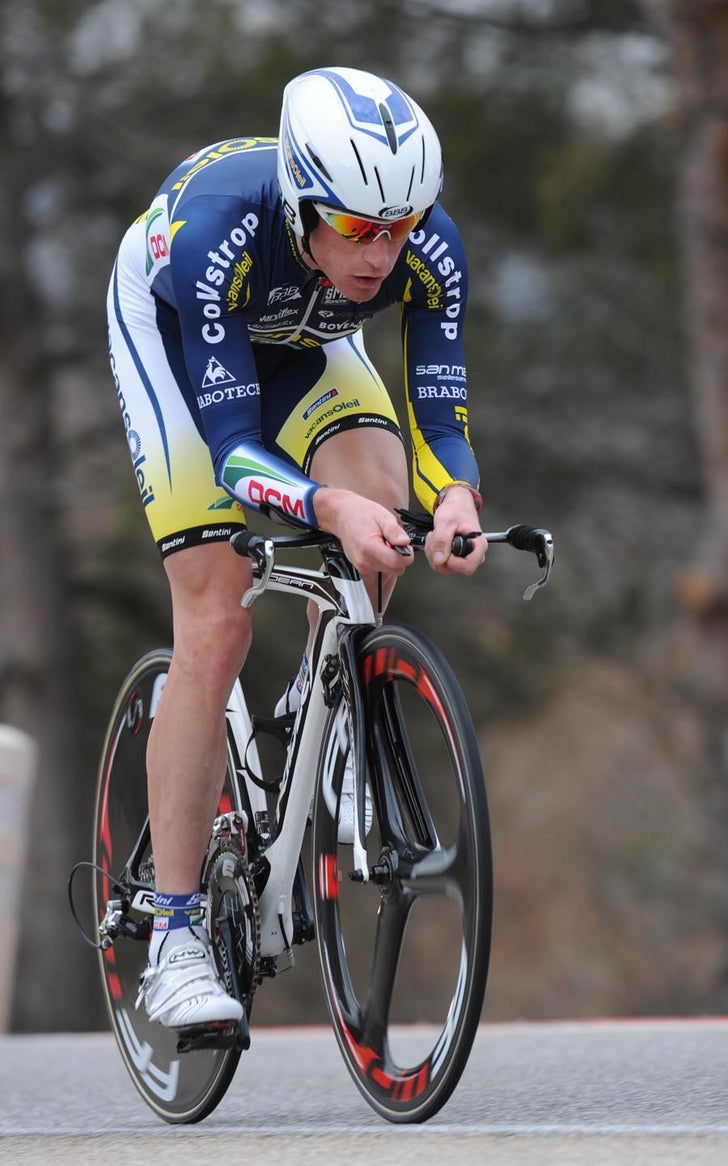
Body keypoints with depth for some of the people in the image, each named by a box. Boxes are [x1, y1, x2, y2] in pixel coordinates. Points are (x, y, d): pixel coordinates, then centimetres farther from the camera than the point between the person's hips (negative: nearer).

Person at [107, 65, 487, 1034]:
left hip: (302, 342, 4)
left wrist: (458, 498, -49)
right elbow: (233, 446, -41)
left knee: (383, 499, -28)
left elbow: (438, 415, -26)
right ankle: (174, 937, -11)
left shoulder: (430, 250, -31)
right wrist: (329, 508, -60)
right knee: (216, 626, -16)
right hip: (170, 330, -4)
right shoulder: (215, 233, -42)